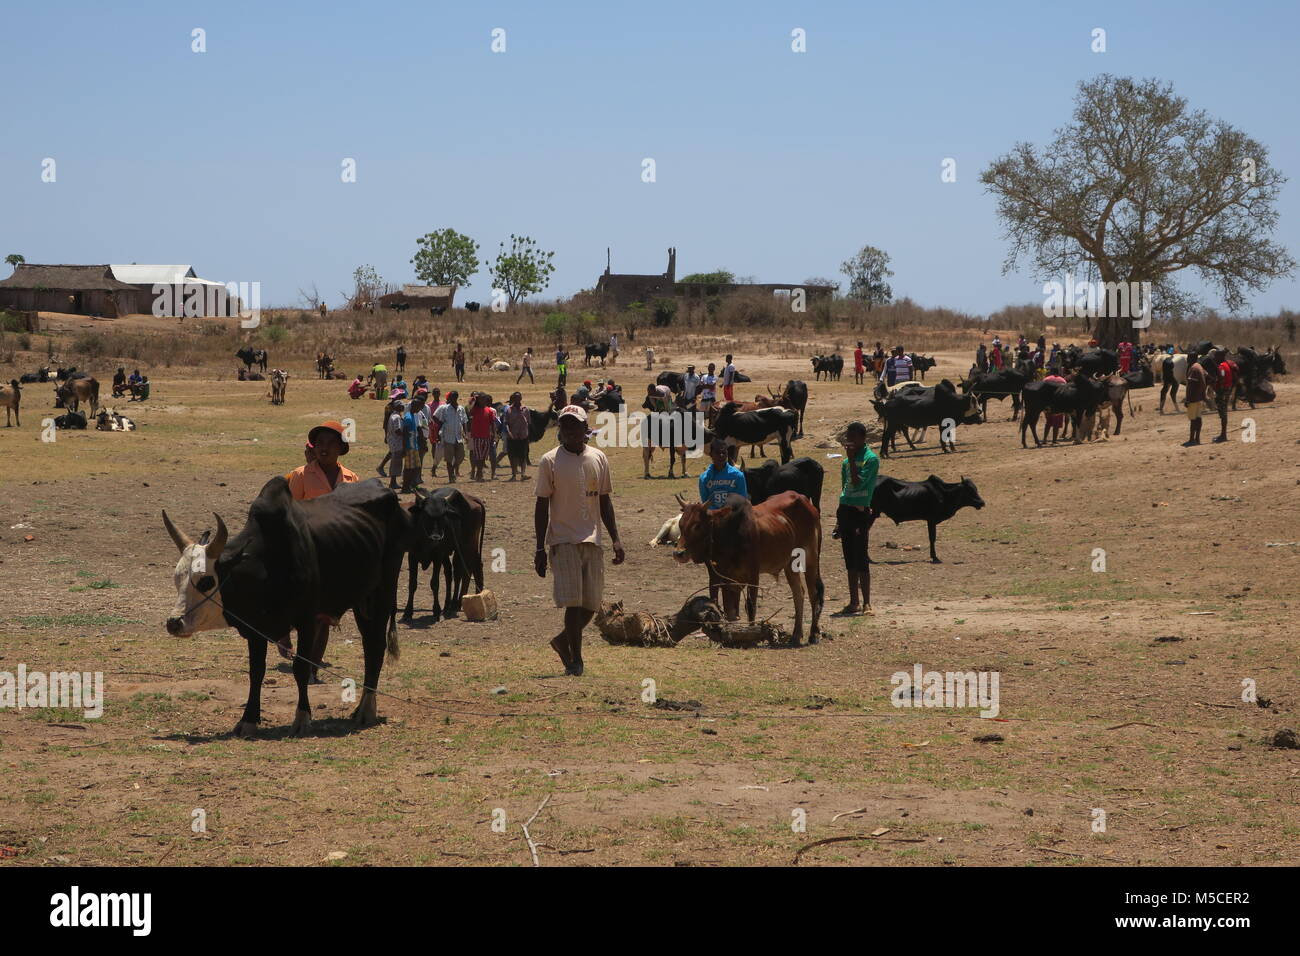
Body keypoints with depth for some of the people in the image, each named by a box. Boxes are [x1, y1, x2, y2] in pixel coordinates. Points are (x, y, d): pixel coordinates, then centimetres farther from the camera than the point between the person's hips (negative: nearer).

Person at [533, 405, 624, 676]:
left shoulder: (598, 458, 9)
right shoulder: (550, 461, -2)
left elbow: (604, 502, 15)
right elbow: (542, 506, -2)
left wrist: (615, 539, 7)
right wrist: (540, 549, -7)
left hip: (593, 541, 4)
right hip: (563, 541, -4)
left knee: (591, 603, 5)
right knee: (573, 601, -10)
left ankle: (562, 641, 28)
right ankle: (575, 659, -2)